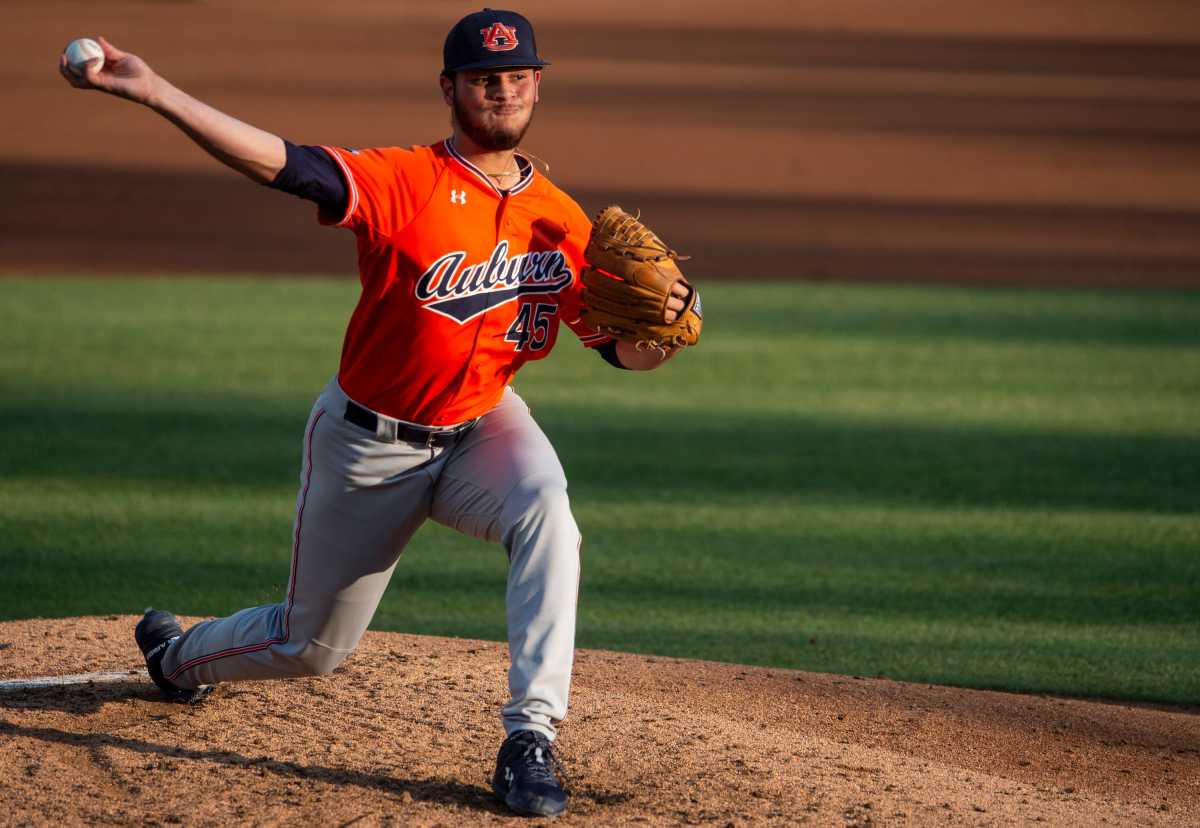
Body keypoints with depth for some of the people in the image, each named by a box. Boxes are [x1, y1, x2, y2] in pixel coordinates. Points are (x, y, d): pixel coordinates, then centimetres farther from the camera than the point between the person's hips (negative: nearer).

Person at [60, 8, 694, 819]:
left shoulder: (562, 221, -4)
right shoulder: (404, 181, -19)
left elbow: (624, 349, 1)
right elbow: (284, 163, -34)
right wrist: (151, 91, -48)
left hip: (481, 428, 2)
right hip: (368, 443, -2)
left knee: (546, 513, -33)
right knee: (312, 646, 13)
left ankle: (532, 739, -31)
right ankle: (176, 653, 48)